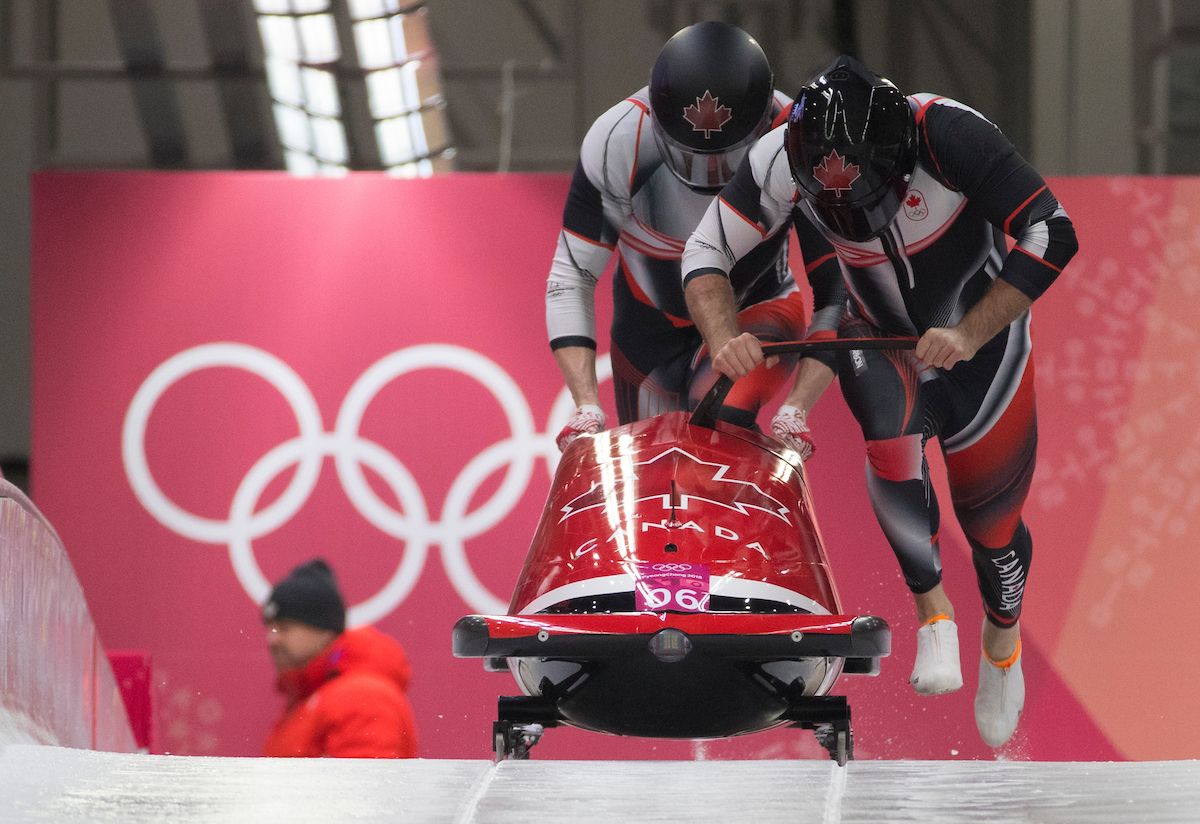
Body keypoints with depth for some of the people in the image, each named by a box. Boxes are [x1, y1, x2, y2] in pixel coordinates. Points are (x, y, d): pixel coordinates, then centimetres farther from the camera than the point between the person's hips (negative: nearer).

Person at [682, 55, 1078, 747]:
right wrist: (724, 340, -32)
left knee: (992, 520, 7)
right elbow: (706, 252, -14)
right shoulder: (785, 161, -25)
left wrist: (969, 335, -36)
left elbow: (1053, 236, -31)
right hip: (881, 340, 1)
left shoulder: (947, 135, -34)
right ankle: (934, 611, -15)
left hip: (983, 333, -1)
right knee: (892, 432, -33)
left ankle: (1003, 638, 41)